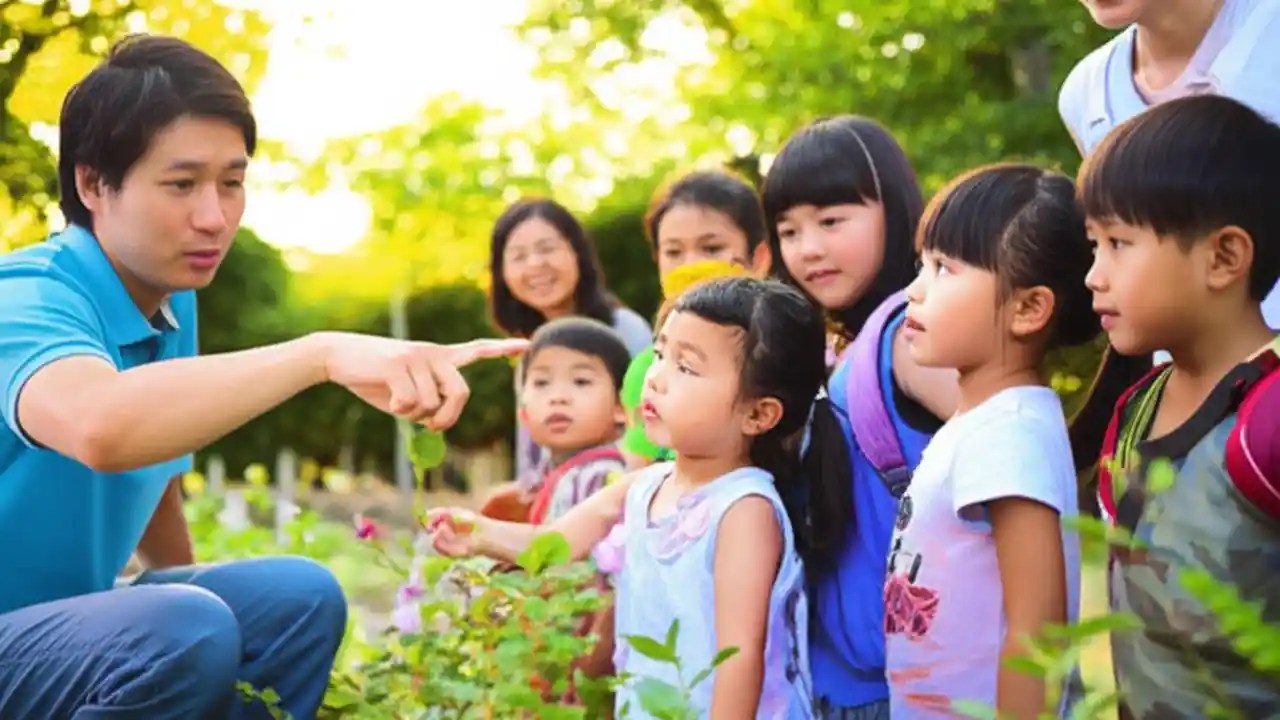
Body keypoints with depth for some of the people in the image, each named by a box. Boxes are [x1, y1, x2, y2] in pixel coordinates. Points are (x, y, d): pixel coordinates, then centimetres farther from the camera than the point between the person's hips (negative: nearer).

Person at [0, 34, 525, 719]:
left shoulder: (172, 303, 5)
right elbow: (97, 425, -47)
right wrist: (322, 353, -52)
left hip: (71, 622, 8)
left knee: (299, 597, -6)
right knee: (185, 633, -30)